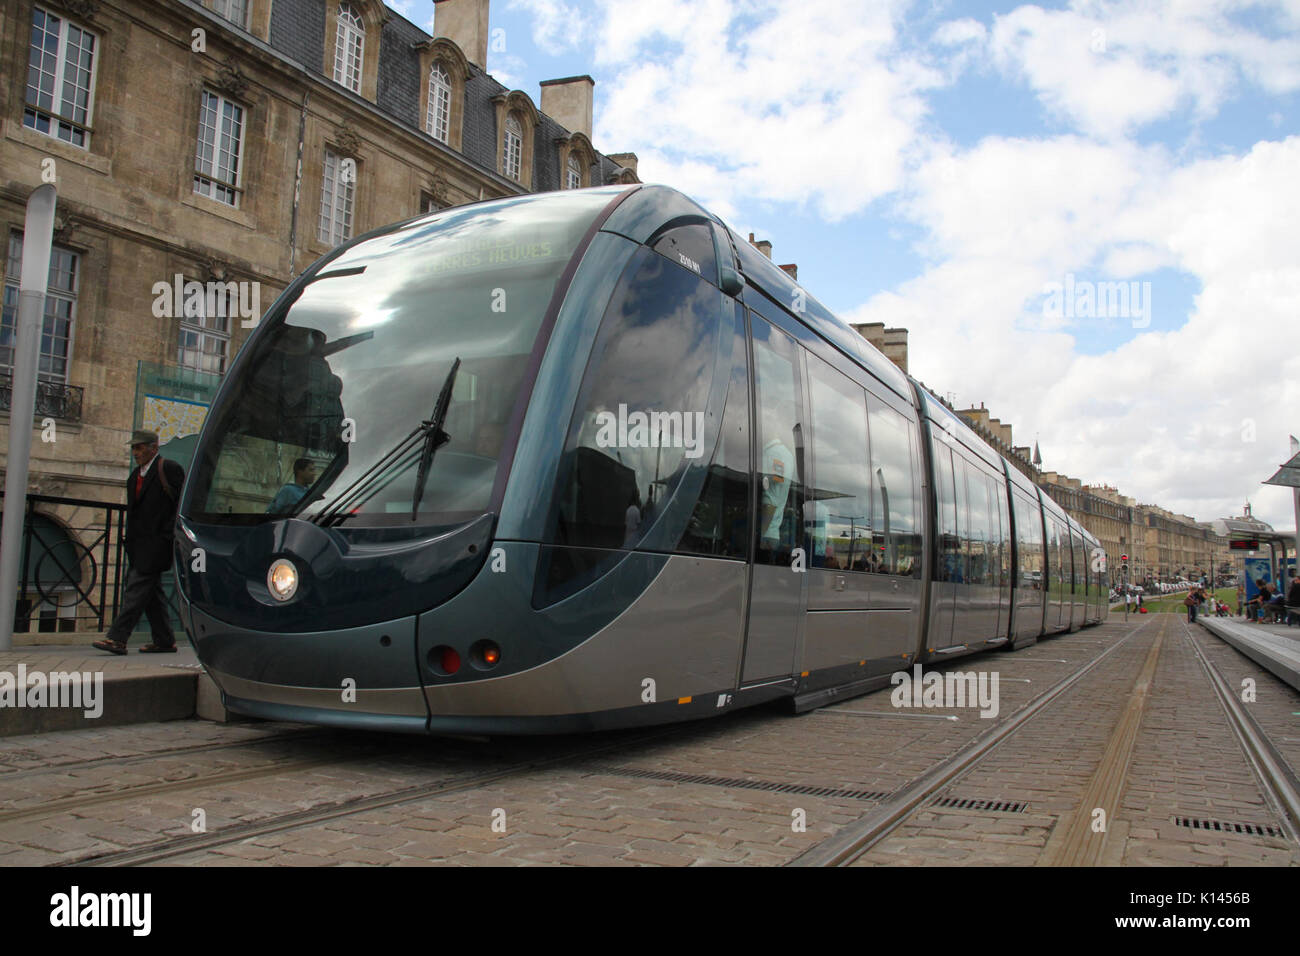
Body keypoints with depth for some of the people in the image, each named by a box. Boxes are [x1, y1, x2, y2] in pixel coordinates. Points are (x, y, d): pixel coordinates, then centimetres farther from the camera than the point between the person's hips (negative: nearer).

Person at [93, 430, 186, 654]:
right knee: (151, 592, 9)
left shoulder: (169, 469, -6)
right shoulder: (135, 474, 20)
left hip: (156, 542, -9)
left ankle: (117, 638, -12)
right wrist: (131, 540, 15)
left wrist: (167, 534, -13)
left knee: (137, 588, -12)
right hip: (140, 543, 9)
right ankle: (165, 641, 13)